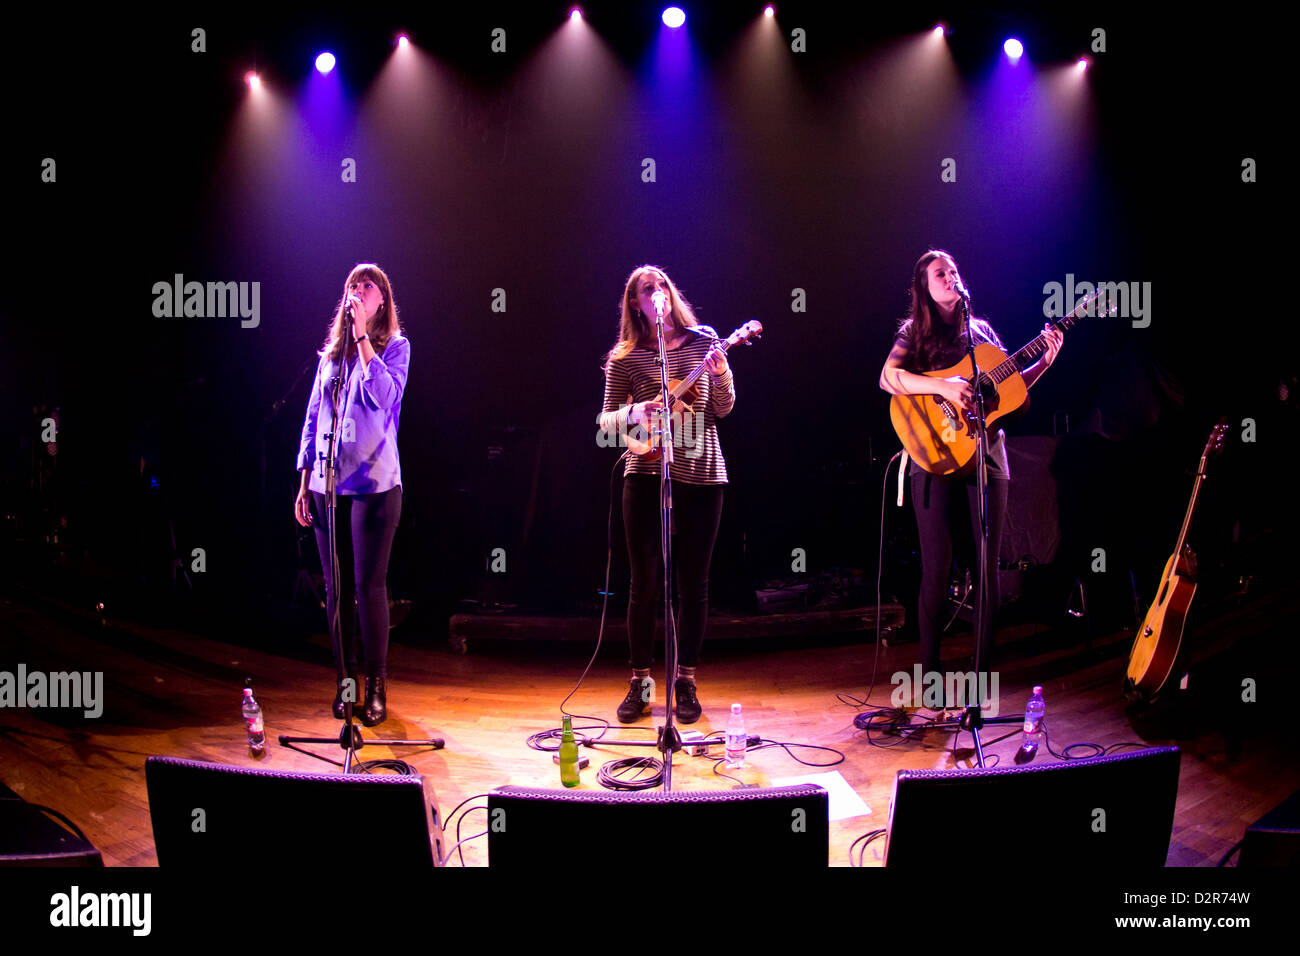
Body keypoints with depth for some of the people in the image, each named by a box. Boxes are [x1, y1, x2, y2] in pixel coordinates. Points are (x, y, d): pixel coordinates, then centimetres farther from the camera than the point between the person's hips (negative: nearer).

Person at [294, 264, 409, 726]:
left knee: (369, 585, -5)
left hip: (375, 483, -4)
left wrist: (362, 336, -15)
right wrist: (304, 480, 10)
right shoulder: (331, 351, 14)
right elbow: (313, 417, 15)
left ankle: (376, 687, 5)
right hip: (327, 484, 4)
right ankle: (346, 680, 17)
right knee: (336, 586, 6)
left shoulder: (395, 346, 2)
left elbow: (382, 395, -17)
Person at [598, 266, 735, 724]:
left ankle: (686, 682, 16)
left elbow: (723, 409, 5)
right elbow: (605, 421, 5)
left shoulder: (703, 341, 7)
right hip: (646, 476, -1)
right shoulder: (625, 357, 4)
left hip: (701, 475, 1)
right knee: (645, 583, 1)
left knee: (694, 583, 5)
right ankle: (640, 682, 13)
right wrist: (634, 414, -15)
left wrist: (720, 371, -13)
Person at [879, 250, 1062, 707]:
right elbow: (888, 378, -12)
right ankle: (930, 669, 5)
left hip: (986, 452, 3)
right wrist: (944, 386, -22)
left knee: (988, 564, 2)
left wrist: (1045, 361, 5)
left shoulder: (981, 331, 17)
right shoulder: (915, 333, 6)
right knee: (937, 568, -5)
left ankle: (984, 668, 10)